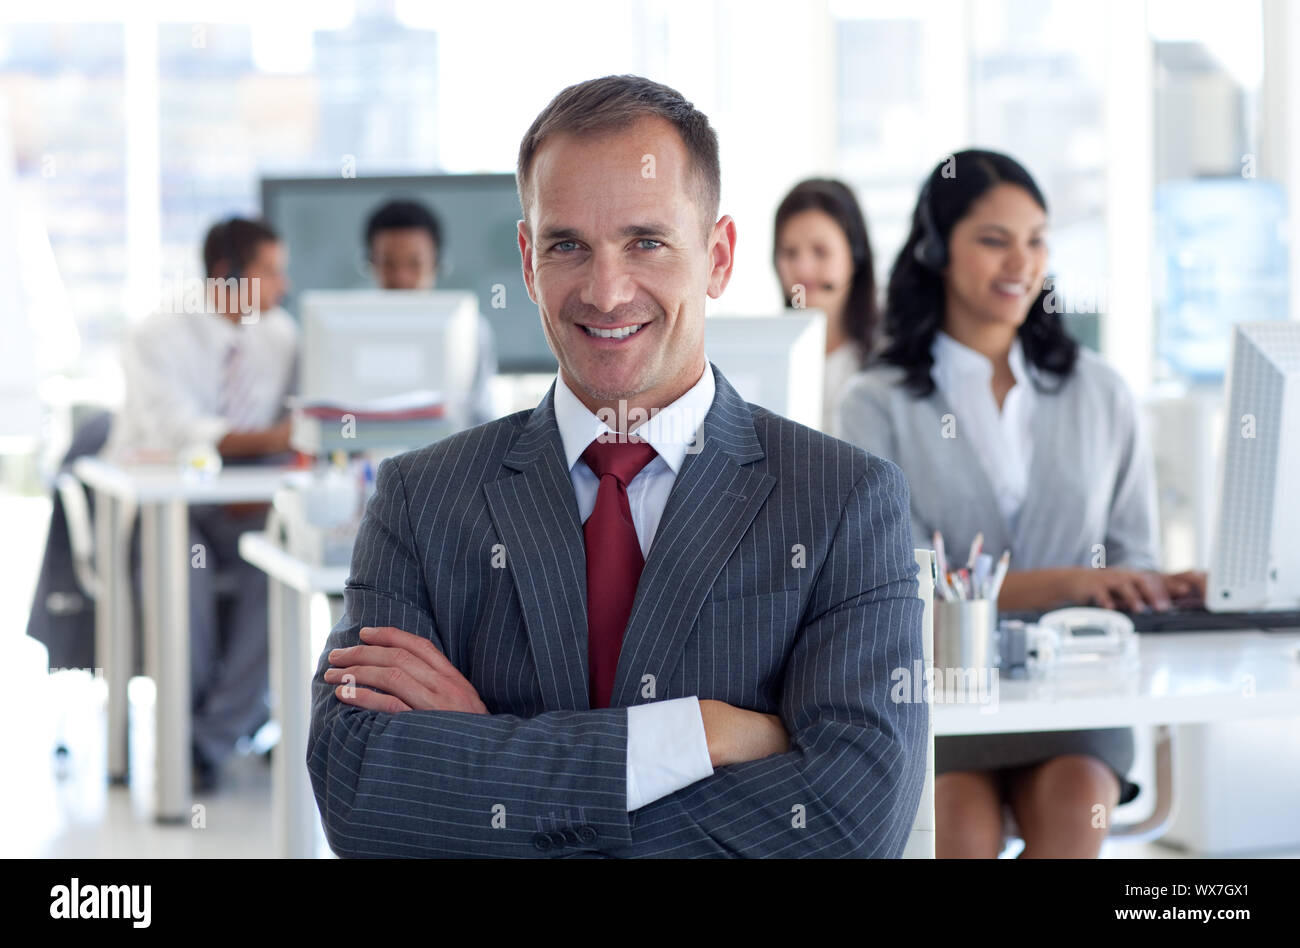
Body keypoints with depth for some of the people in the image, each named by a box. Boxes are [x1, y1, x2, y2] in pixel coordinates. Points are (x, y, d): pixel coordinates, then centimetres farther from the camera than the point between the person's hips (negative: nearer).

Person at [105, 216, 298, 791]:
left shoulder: (279, 334, 5)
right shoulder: (157, 339, -11)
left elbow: (290, 430, 2)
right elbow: (183, 435, -25)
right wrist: (276, 439, -37)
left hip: (238, 505, 4)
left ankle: (214, 740, -21)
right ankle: (244, 717, -13)